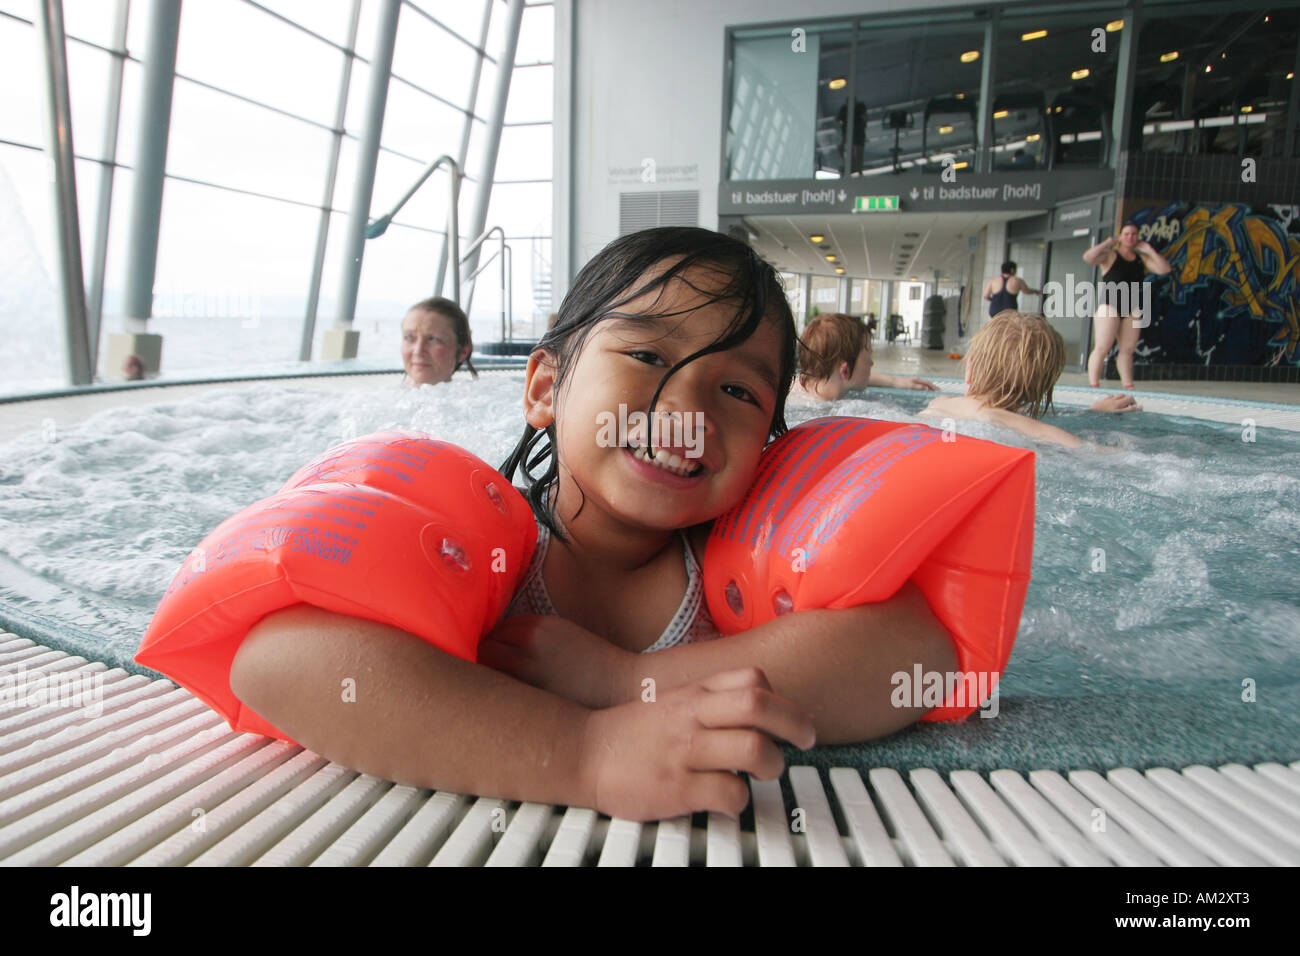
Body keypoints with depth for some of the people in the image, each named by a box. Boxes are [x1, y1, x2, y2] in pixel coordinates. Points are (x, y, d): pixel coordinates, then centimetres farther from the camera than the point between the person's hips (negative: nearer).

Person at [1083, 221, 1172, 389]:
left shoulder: (1142, 258, 16)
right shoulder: (1110, 255, 1)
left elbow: (1164, 269, 6)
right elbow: (1088, 257, -17)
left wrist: (1150, 251, 5)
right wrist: (1106, 243, -9)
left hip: (1132, 309, 5)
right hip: (1109, 304, -5)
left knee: (1128, 350, 5)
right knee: (1102, 348, -11)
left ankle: (1128, 386, 8)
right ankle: (1093, 386, -12)